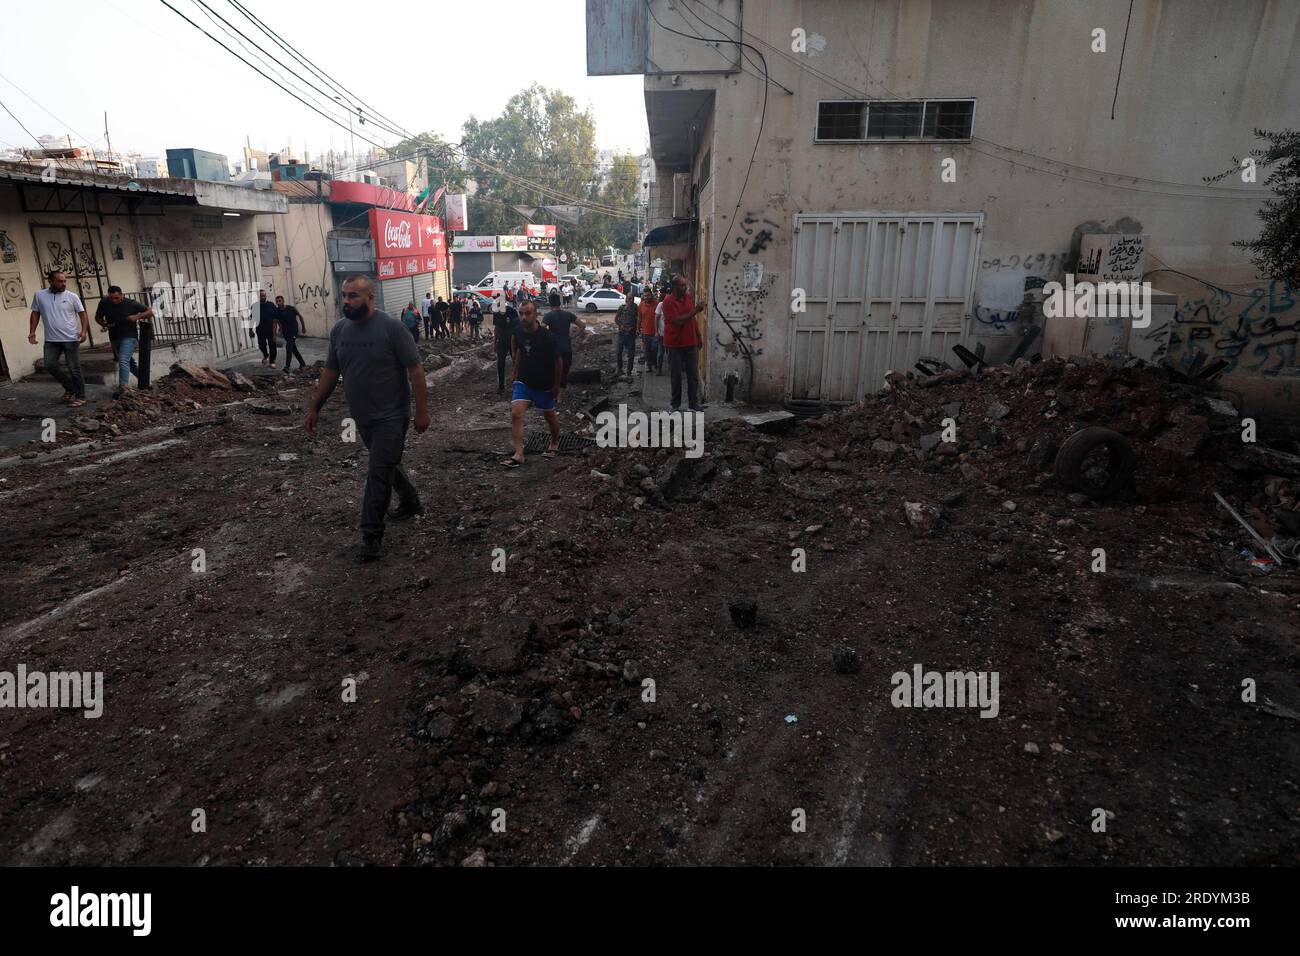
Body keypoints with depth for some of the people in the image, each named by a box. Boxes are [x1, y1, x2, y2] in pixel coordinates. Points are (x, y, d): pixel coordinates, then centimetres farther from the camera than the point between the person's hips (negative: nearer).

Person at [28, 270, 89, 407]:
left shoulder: (72, 296, -4)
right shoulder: (39, 295, 2)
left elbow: (82, 313, -2)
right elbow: (35, 313, 11)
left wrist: (84, 330, -16)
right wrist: (32, 331, 4)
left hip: (71, 339, -3)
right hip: (51, 340, 3)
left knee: (74, 369, 0)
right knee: (49, 365, -2)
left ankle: (80, 397, 8)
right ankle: (70, 387, 17)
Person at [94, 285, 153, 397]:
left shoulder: (131, 304, -12)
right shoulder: (104, 303, -5)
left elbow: (150, 312, -5)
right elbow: (98, 317, 9)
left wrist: (137, 316, -21)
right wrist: (104, 324, -12)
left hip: (129, 337, -5)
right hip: (114, 338, 5)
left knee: (123, 361, -21)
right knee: (128, 361, 18)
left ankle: (123, 387, -27)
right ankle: (141, 377, 39)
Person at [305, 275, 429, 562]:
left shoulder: (391, 327, -15)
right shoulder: (339, 329, 3)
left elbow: (415, 368, -14)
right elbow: (330, 371, 12)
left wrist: (422, 410, -15)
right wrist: (315, 408, 12)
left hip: (391, 416, -6)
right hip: (362, 417, 6)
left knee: (379, 474, -6)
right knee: (388, 464, 21)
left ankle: (372, 536, 2)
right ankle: (410, 502, 44)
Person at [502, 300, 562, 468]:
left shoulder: (546, 336, -20)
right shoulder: (518, 332, -5)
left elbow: (558, 361, -11)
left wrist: (556, 386, -7)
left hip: (544, 385, -3)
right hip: (523, 381, 3)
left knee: (550, 415, 15)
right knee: (516, 414, -14)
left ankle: (555, 441, 44)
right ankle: (518, 454, -14)